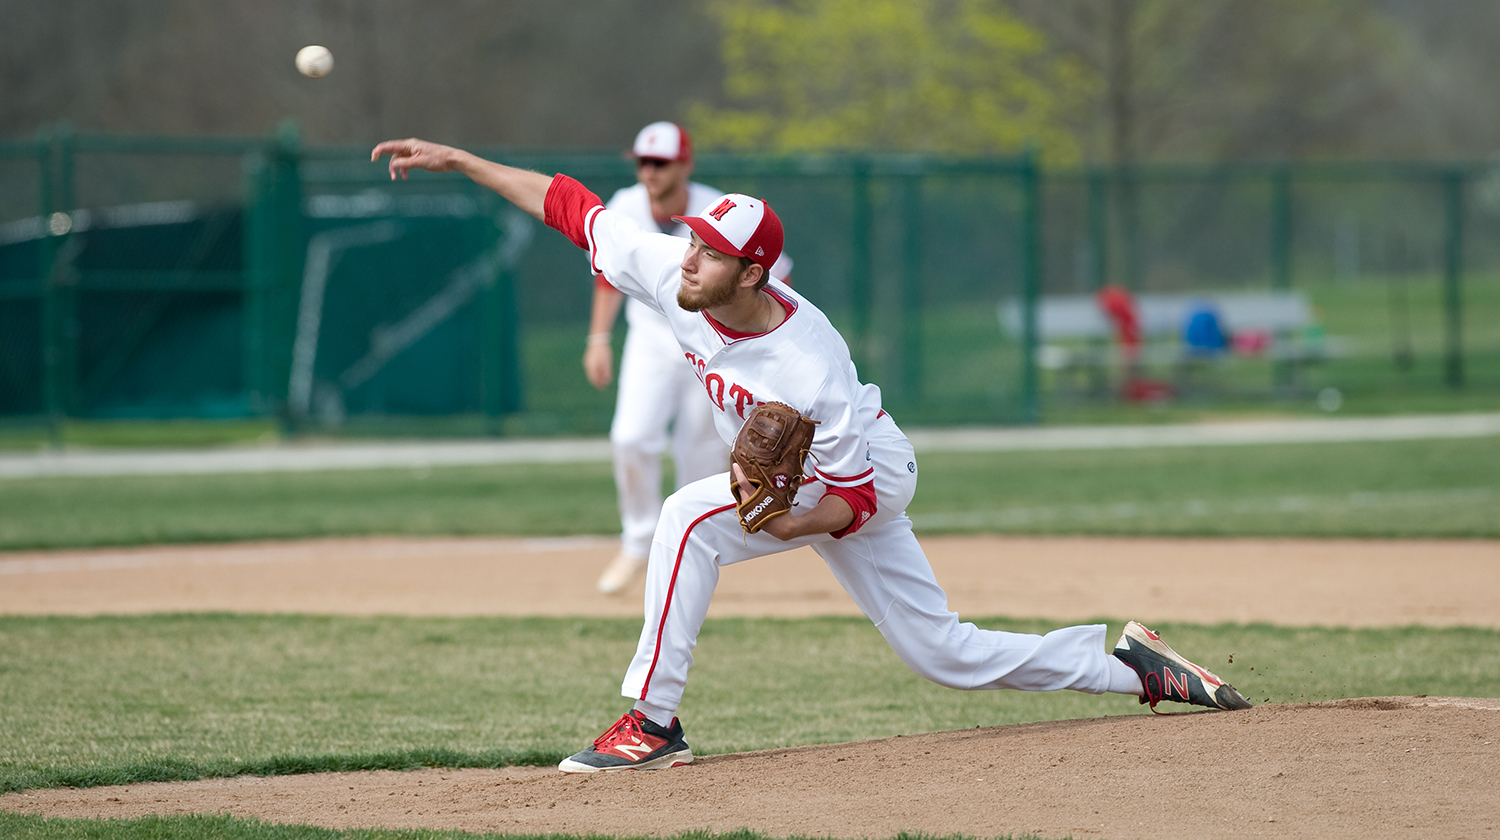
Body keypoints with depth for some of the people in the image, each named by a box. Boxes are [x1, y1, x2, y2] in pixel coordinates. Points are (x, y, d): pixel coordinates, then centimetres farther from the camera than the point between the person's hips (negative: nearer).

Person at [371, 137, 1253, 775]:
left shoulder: (810, 367, -36)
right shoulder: (669, 272, -20)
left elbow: (855, 497, -28)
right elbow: (570, 205, -12)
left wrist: (783, 523, -44)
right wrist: (458, 160, -14)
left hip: (869, 475, -7)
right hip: (790, 477, 7)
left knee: (691, 515, -27)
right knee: (944, 651, 10)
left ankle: (652, 723, -23)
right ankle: (1133, 667, 22)